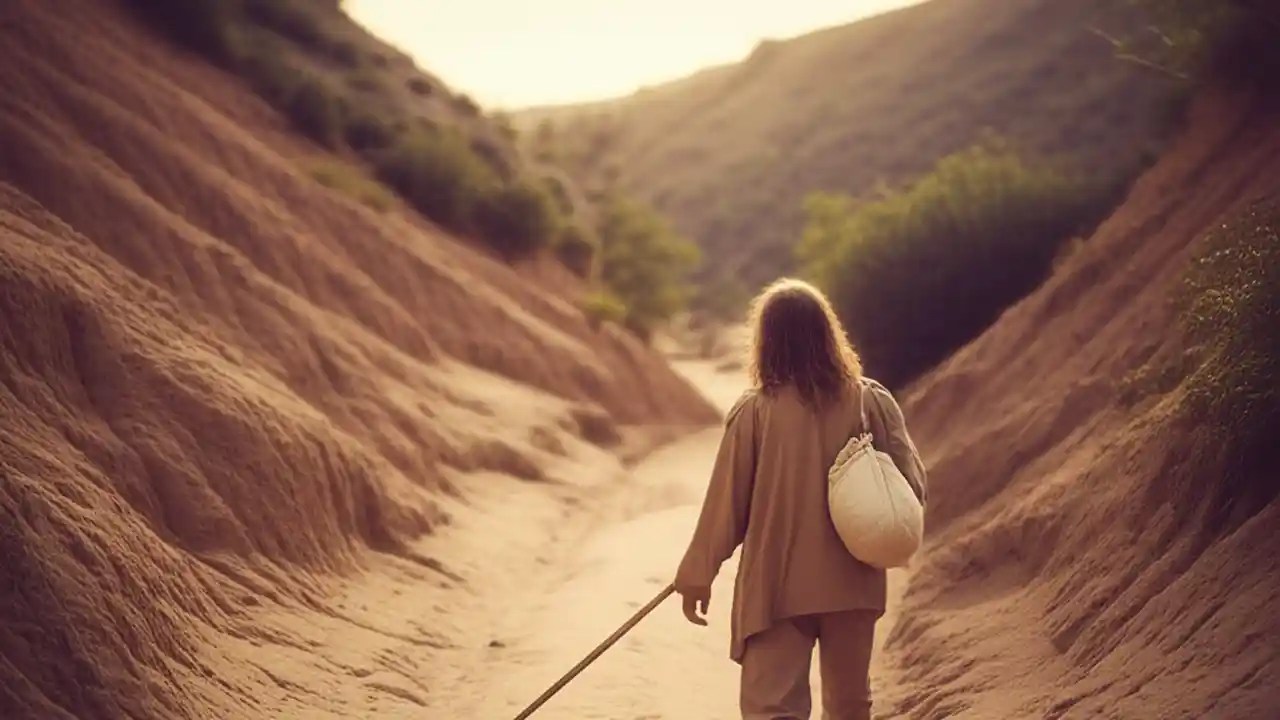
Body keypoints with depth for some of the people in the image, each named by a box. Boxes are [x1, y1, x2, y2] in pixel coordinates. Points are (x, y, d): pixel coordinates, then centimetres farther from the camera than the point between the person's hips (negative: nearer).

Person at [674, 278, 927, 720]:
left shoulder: (755, 411, -10)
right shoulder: (872, 401, -4)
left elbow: (725, 502, -6)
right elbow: (912, 485, -1)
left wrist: (698, 575, 3)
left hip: (778, 587, -3)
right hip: (852, 583, 3)